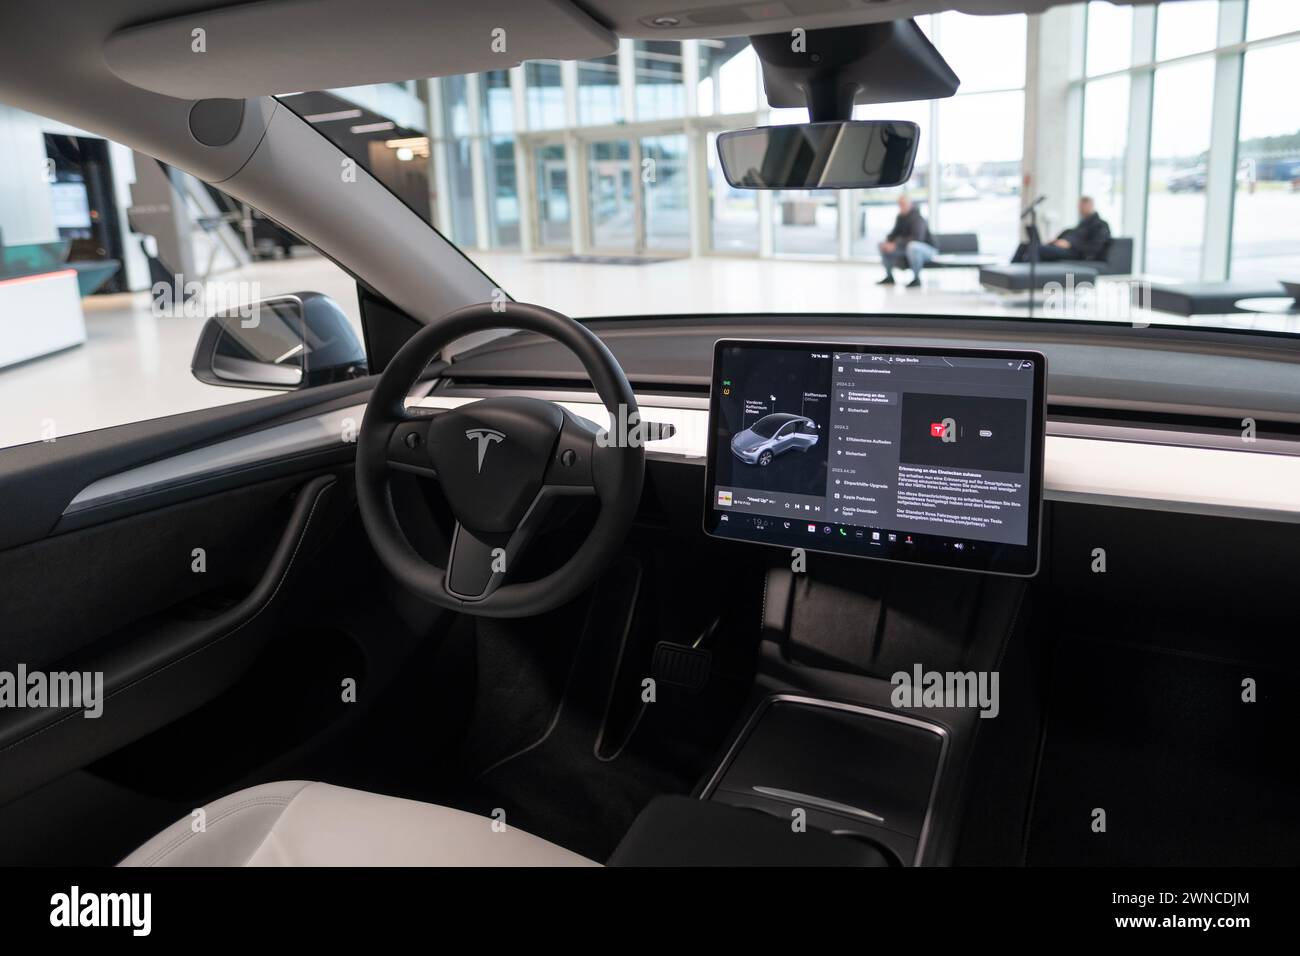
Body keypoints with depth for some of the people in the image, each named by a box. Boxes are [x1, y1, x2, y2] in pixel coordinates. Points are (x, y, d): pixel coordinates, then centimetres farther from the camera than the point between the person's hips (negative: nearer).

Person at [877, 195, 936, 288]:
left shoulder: (917, 217, -22)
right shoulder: (901, 217, 1)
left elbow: (917, 238, -34)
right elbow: (895, 233, 10)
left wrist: (896, 245, -38)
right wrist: (887, 241, -14)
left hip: (927, 249, -8)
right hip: (907, 248, 8)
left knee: (912, 246, -43)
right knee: (882, 246, 0)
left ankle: (917, 278, -27)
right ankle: (889, 276, 5)